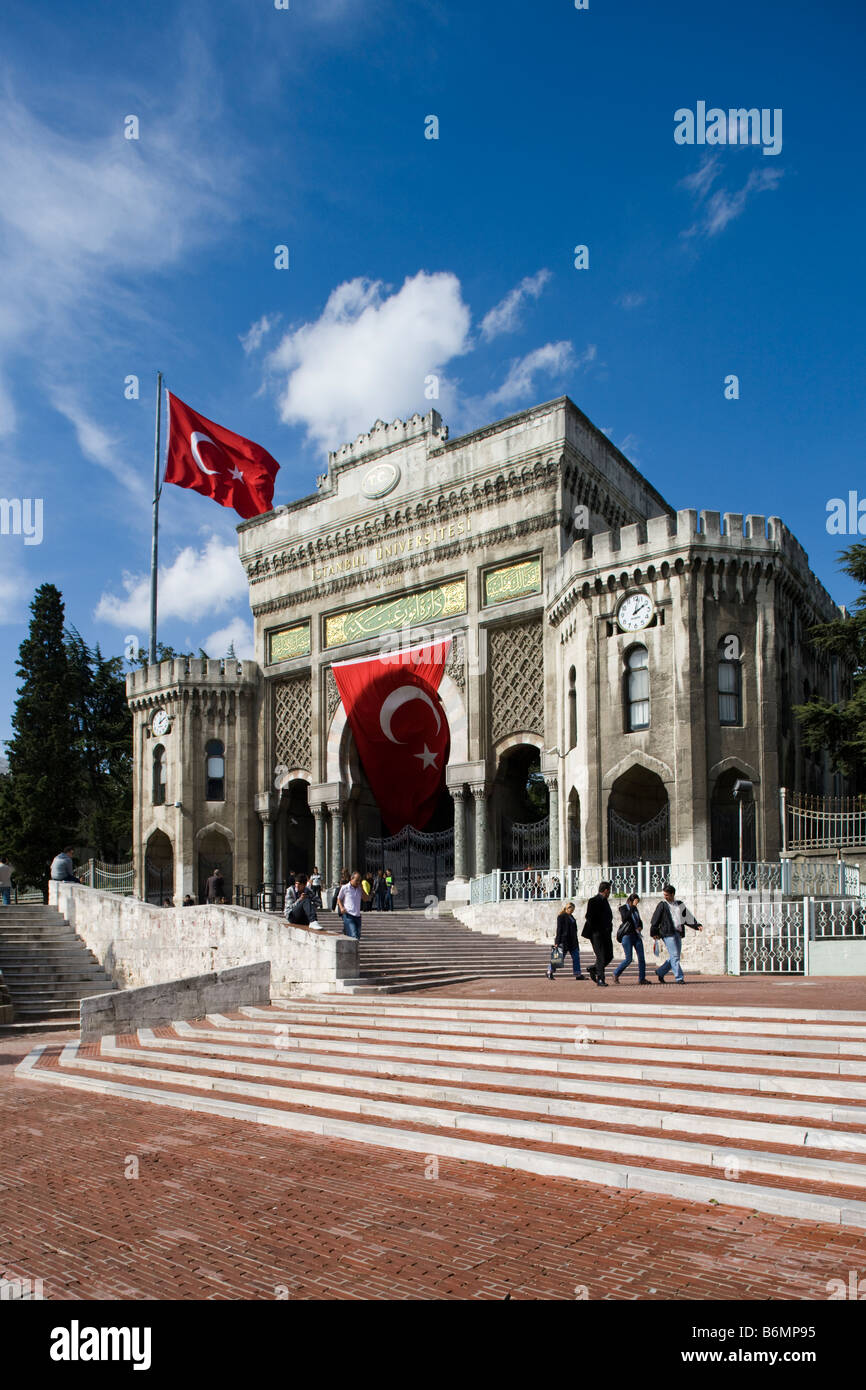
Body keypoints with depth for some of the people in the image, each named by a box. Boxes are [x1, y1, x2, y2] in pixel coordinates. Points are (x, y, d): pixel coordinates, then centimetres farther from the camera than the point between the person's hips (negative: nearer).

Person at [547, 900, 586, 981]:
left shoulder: (571, 917, 14)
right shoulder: (561, 917, -10)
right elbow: (559, 930, -14)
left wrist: (576, 941, 21)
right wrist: (557, 942, -17)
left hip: (573, 942, 8)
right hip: (564, 941, -8)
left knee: (576, 957, 5)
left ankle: (578, 974, 9)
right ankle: (550, 972, 12)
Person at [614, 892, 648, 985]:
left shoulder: (635, 909, 14)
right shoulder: (623, 908, -6)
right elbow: (625, 918, -26)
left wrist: (640, 927, 3)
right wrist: (633, 906, -25)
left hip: (636, 935, 6)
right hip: (627, 935, -6)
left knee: (641, 957, -2)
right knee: (628, 959, -9)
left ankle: (641, 979, 3)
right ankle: (616, 974, 9)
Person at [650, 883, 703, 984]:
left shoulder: (680, 904, 15)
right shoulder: (663, 905, 1)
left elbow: (688, 917, 19)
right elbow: (655, 919, 2)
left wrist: (697, 925, 9)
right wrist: (654, 933, 1)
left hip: (678, 933, 5)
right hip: (668, 933, -5)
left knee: (674, 957, 6)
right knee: (674, 956, -10)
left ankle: (660, 972, 22)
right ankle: (679, 978, -8)